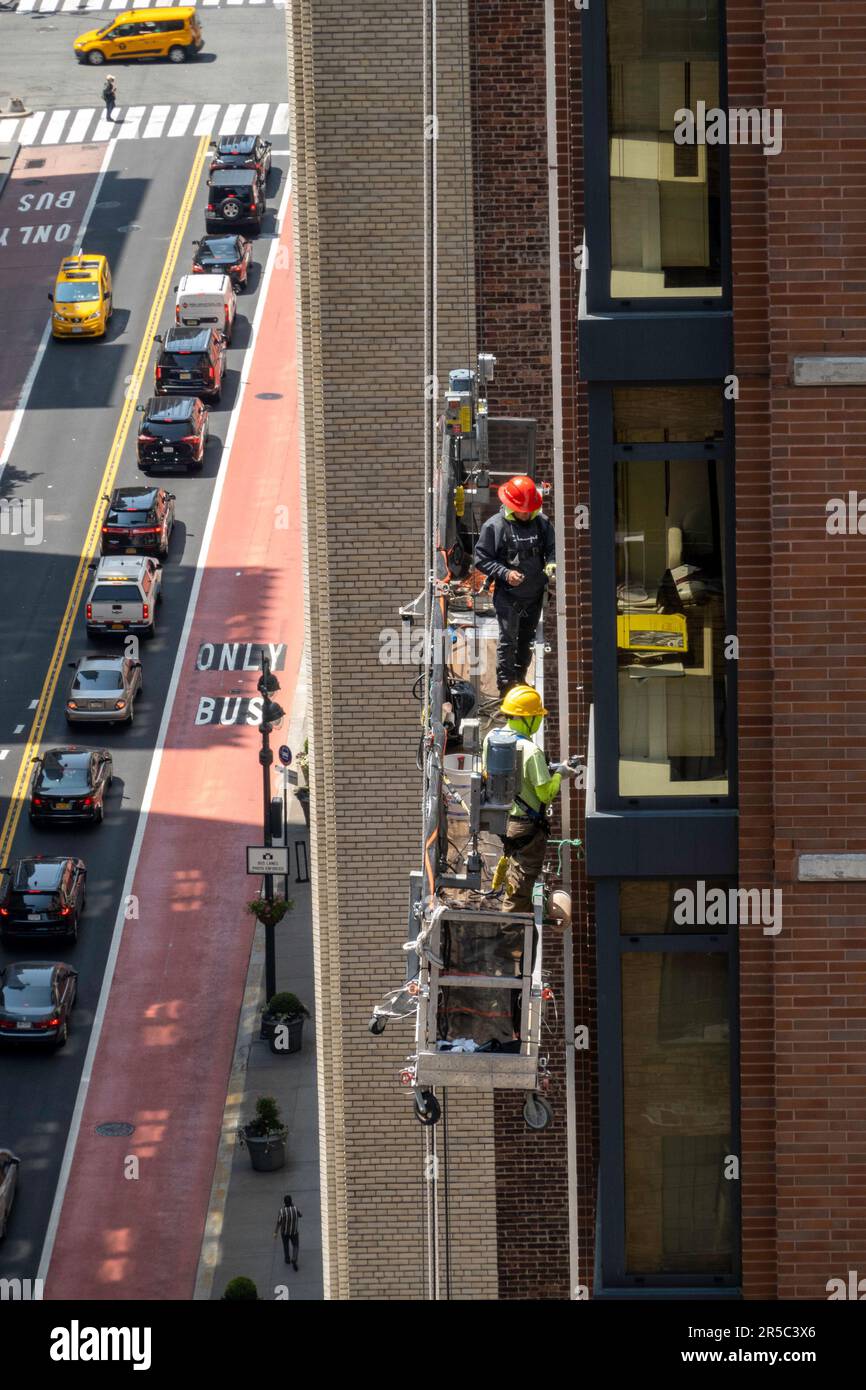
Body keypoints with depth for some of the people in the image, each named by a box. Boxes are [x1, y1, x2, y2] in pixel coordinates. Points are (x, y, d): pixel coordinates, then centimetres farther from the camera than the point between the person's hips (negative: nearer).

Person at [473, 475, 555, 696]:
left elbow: (552, 549, 11)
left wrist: (551, 565, -12)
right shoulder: (494, 526, -10)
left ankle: (520, 680, 29)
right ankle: (506, 686, -3)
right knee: (508, 640, -8)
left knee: (527, 640, 15)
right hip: (508, 595, -5)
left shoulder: (541, 523, 1)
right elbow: (481, 559, -7)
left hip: (534, 594, 5)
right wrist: (505, 573, -19)